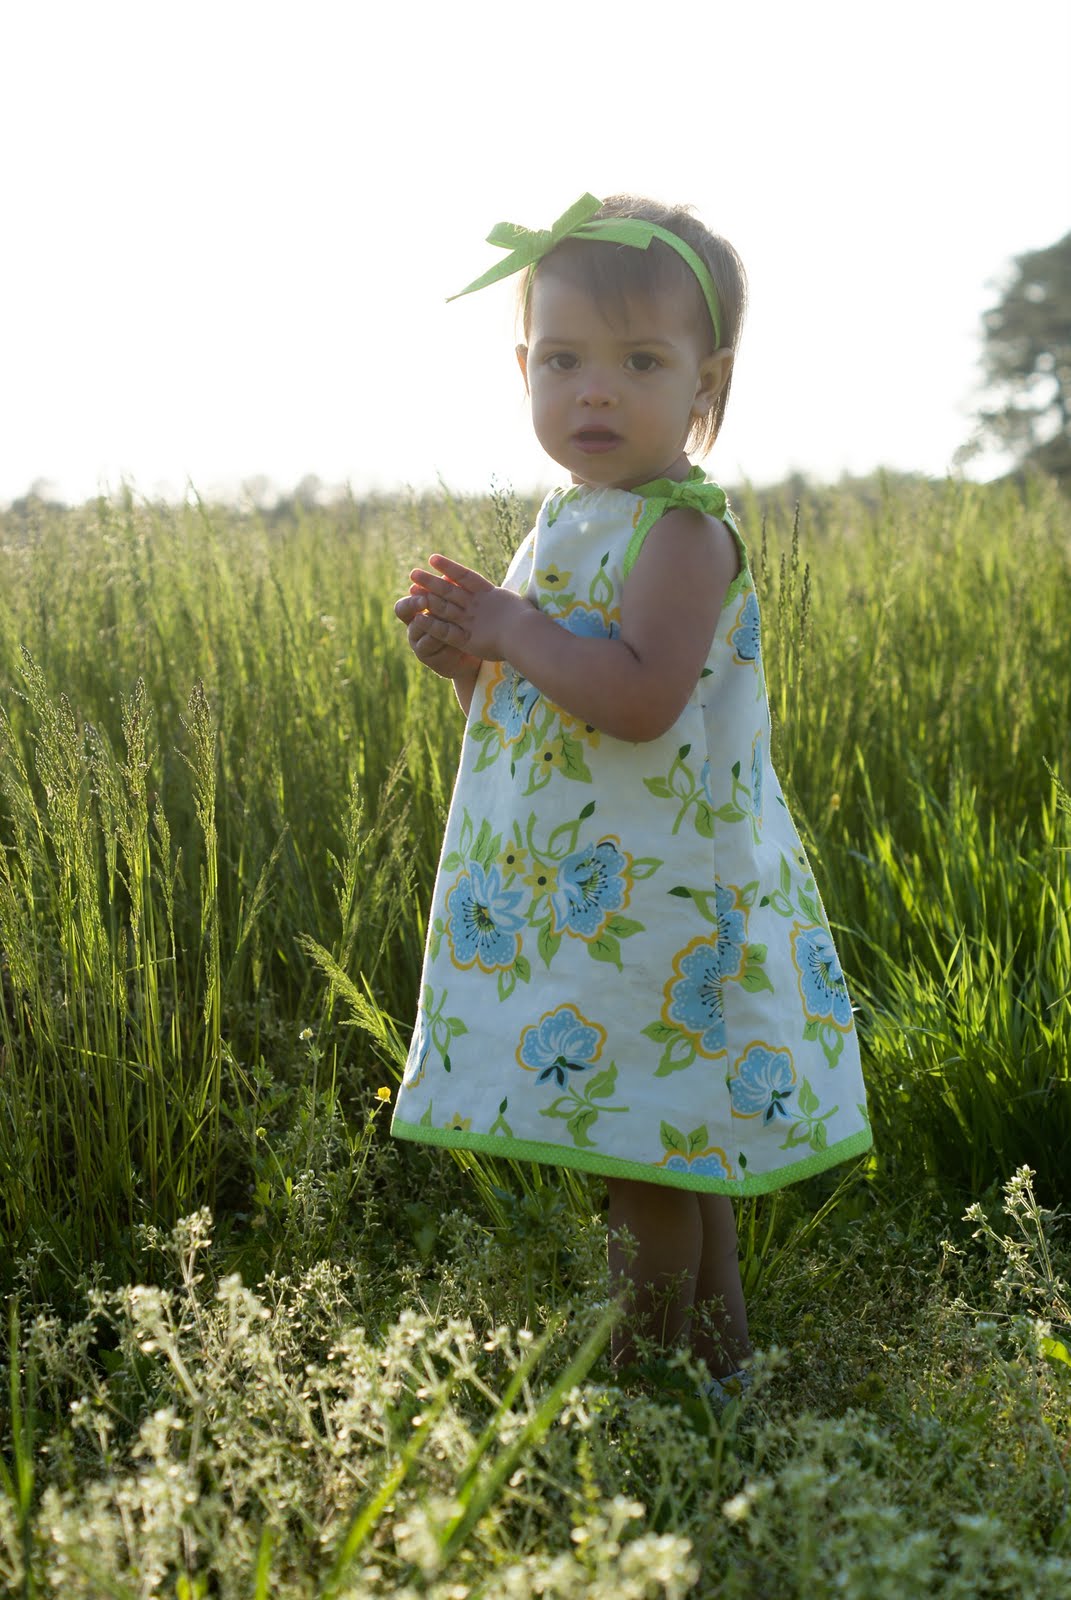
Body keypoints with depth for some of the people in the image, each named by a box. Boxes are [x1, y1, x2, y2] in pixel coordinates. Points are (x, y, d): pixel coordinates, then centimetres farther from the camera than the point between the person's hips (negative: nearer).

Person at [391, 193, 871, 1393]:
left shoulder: (682, 528, -15)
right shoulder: (569, 524, 13)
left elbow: (639, 699, -29)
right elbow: (538, 704, 20)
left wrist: (511, 626, -19)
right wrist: (466, 654, 0)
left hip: (649, 908, -9)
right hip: (577, 903, 9)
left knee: (643, 1160, -1)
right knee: (673, 1156, 19)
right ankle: (720, 1360, 33)